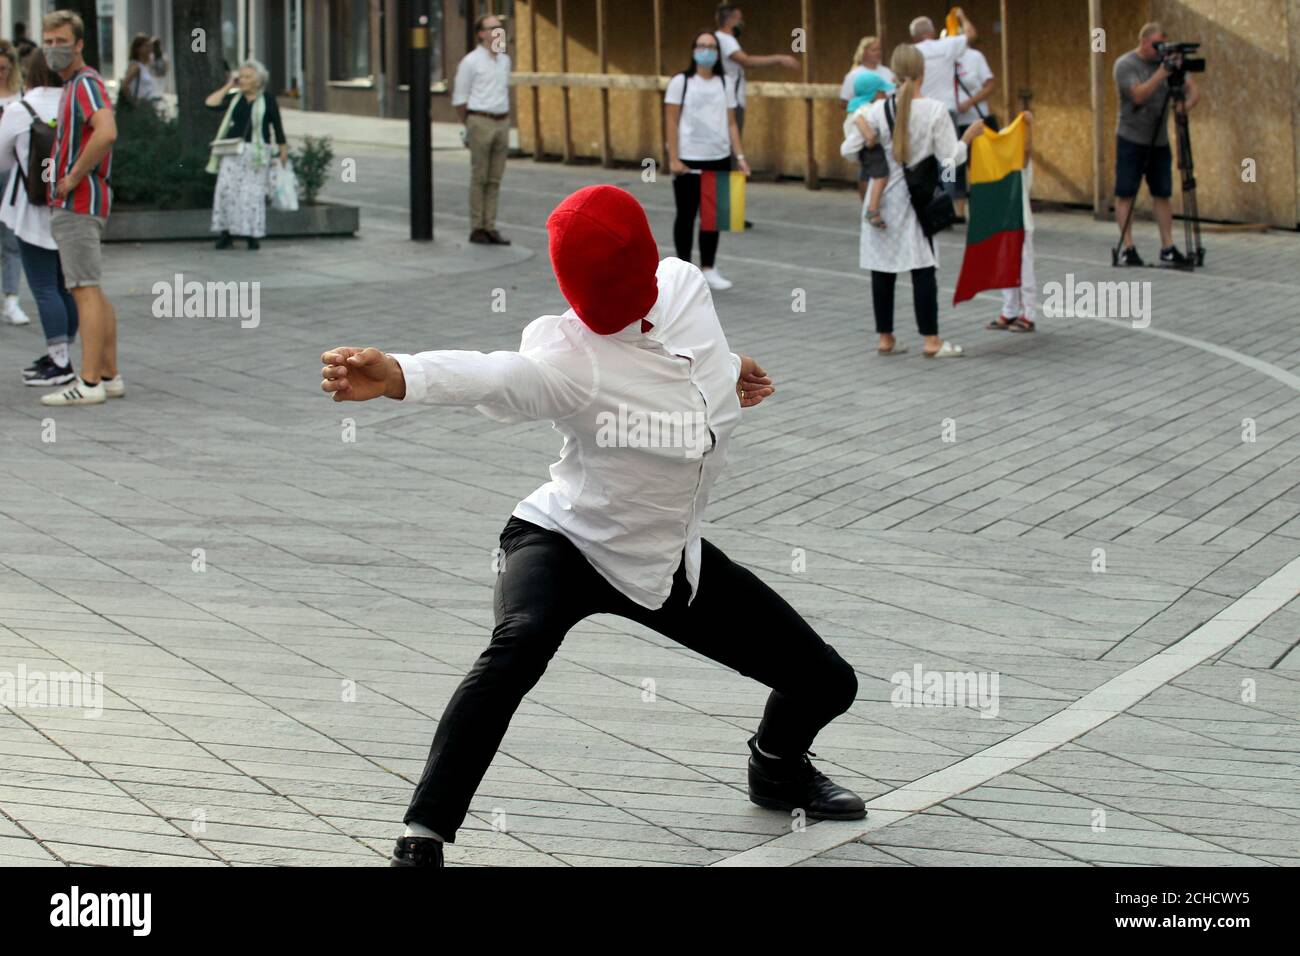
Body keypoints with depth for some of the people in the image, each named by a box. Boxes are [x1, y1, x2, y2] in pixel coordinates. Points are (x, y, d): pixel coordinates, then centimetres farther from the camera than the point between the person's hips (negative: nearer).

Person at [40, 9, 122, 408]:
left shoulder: (86, 83, -13)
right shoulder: (72, 86, 20)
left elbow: (106, 132, -31)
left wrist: (73, 177, -22)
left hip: (77, 202, -11)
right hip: (75, 205, 11)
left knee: (86, 291, -12)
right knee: (92, 292, 12)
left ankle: (89, 384, -15)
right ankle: (109, 376, 16)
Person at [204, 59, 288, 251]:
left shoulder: (267, 98, 3)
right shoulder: (234, 98, 11)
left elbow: (277, 126, 6)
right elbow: (211, 103, 0)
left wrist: (283, 150, 6)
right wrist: (228, 86, 4)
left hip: (257, 151, -3)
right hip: (233, 151, 3)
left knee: (253, 192, -4)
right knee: (227, 189, -6)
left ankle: (254, 235, 3)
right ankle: (227, 233, -3)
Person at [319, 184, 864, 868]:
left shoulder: (684, 285, -13)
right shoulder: (569, 360, -33)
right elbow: (491, 375, -53)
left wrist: (728, 364, 19)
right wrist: (394, 375, -71)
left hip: (670, 563, 6)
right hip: (564, 542, -6)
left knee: (827, 683, 6)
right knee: (518, 644, -40)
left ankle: (777, 768, 43)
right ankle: (422, 838, -32)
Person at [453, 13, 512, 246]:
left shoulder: (504, 60, 13)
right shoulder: (470, 61, -7)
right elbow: (459, 99, -4)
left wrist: (504, 122, 16)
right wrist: (470, 127, 1)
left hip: (502, 123, 6)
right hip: (480, 123, -6)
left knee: (494, 179, 6)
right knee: (479, 178, -2)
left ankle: (490, 228, 9)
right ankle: (477, 229, 3)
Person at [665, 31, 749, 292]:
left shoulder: (725, 83, 8)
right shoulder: (681, 82, -2)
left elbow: (731, 123, 10)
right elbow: (672, 123, -4)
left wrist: (739, 155, 2)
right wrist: (674, 159, -11)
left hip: (719, 158, 3)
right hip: (688, 159, -3)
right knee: (686, 214, 4)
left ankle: (708, 269, 14)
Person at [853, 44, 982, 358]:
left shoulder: (879, 109, -6)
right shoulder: (935, 110, -11)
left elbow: (849, 149, -5)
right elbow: (950, 158, -11)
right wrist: (968, 137, 6)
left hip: (882, 199, 2)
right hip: (915, 200, -2)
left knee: (883, 268, 9)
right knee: (923, 268, 2)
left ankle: (885, 338, 15)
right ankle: (931, 341, 2)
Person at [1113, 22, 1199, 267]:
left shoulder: (1168, 62, 5)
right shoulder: (1125, 65, -9)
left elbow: (1194, 88, 1)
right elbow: (1138, 95, -22)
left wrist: (1188, 103, -19)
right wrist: (1161, 74, -29)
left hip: (1159, 141, 5)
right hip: (1131, 140, -5)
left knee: (1162, 194, 5)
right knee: (1126, 194, -3)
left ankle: (1167, 247, 7)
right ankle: (1127, 247, -2)